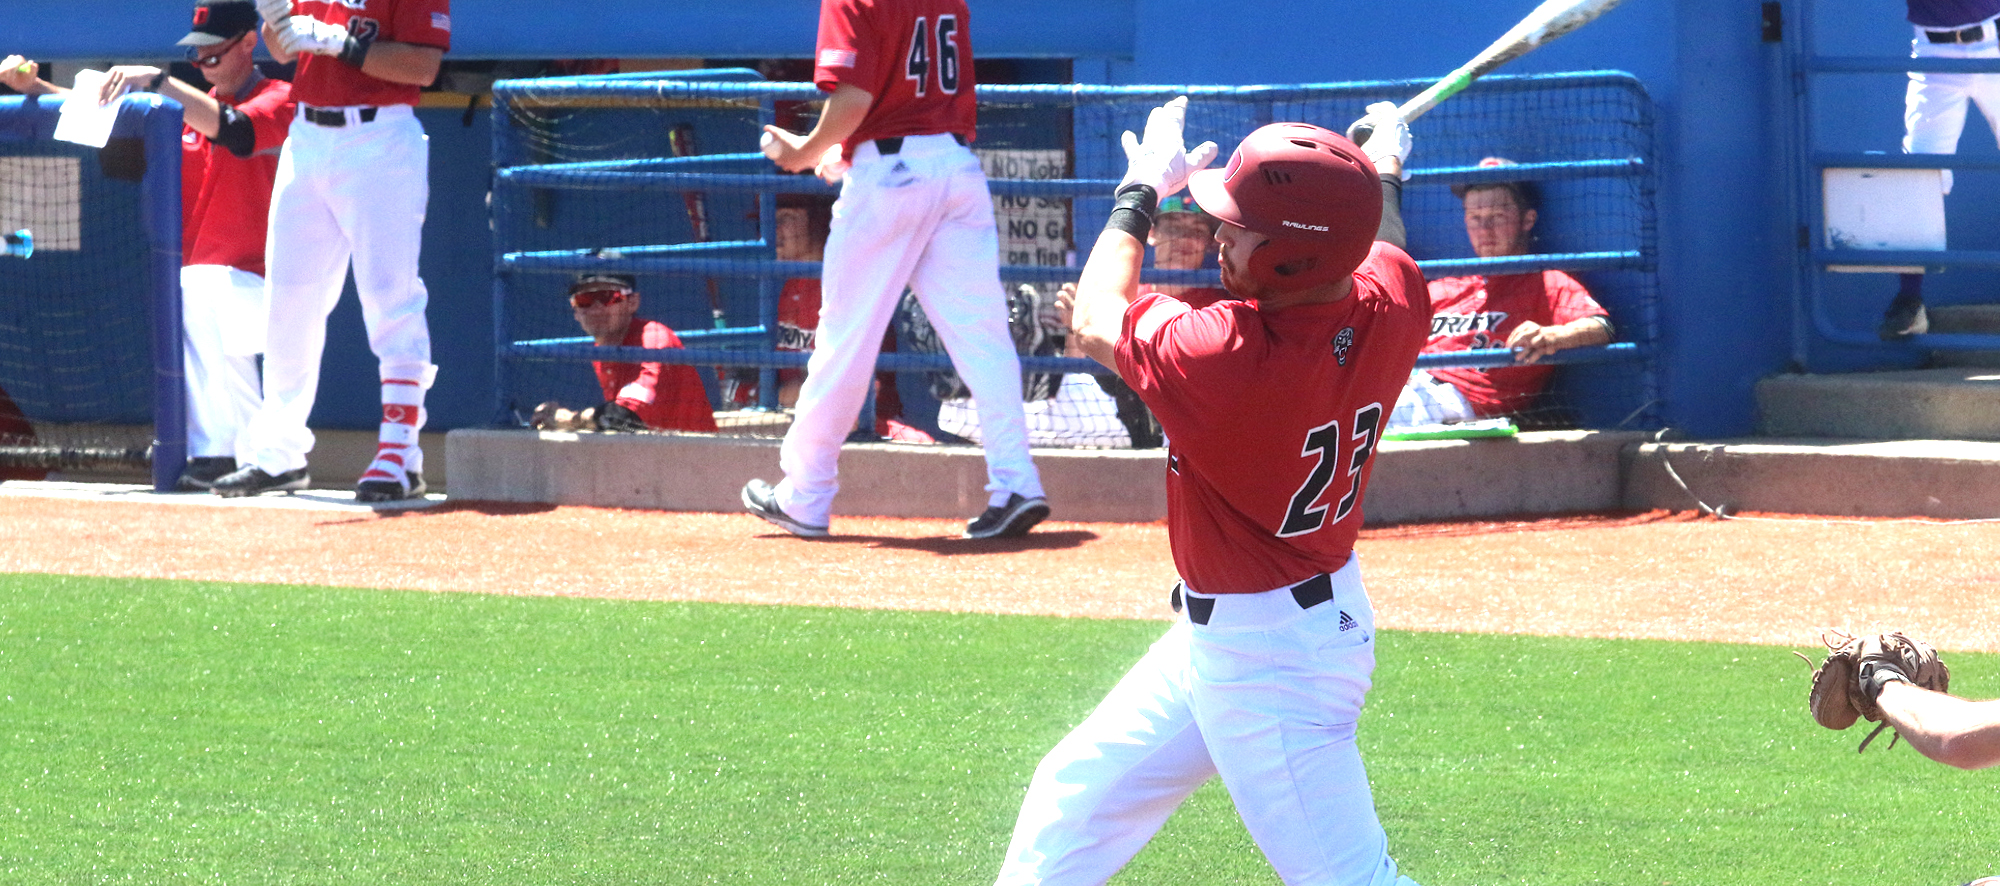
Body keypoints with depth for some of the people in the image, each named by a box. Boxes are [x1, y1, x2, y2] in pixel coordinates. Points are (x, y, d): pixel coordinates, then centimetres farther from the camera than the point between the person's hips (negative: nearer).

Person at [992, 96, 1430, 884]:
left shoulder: (1227, 356, -31)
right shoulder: (1389, 308, -11)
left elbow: (1096, 321, -9)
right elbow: (1383, 244, 18)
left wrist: (1139, 196, 5)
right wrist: (1385, 173, 38)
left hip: (1270, 660, -10)